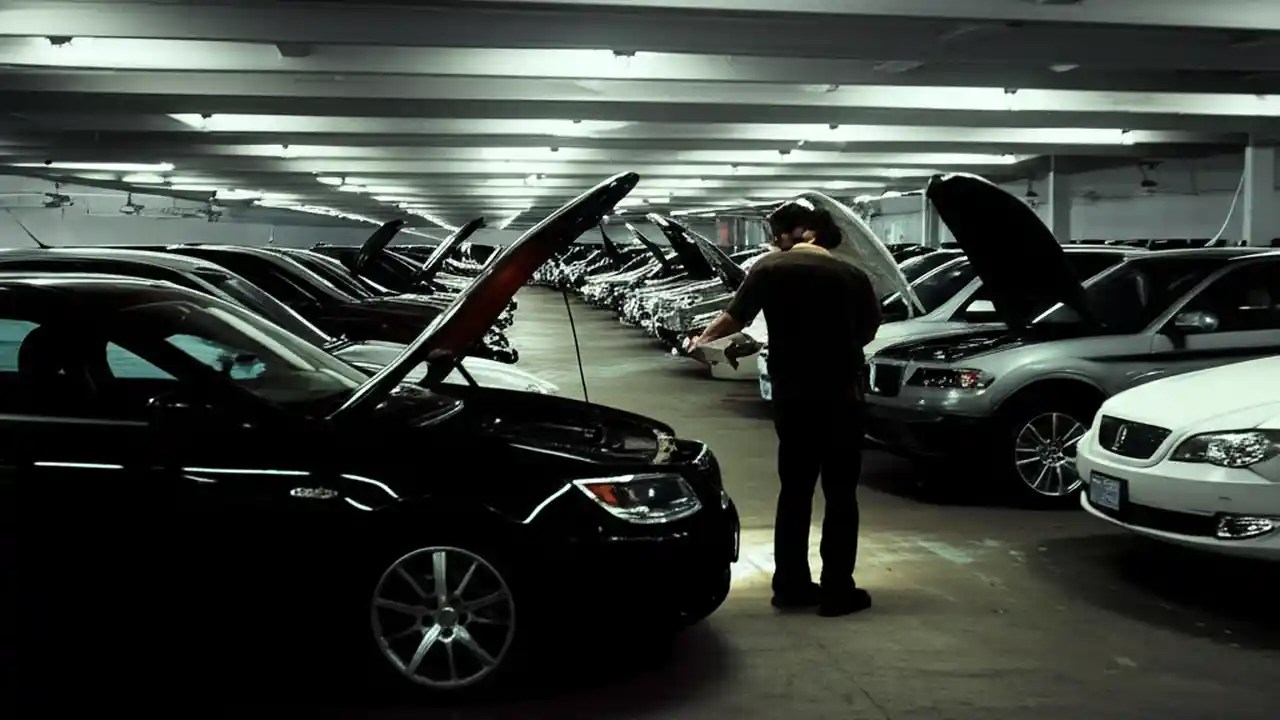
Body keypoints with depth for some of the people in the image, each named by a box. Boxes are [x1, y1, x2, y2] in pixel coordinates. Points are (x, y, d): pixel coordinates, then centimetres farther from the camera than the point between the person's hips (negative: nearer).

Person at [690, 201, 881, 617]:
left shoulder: (770, 269, -4)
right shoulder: (851, 275, 0)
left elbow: (734, 318, -3)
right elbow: (869, 329, 10)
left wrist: (703, 338, 15)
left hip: (792, 395, 1)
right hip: (842, 394, -1)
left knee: (794, 491, 12)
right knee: (841, 494, 5)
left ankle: (790, 585, 16)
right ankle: (838, 590, 6)